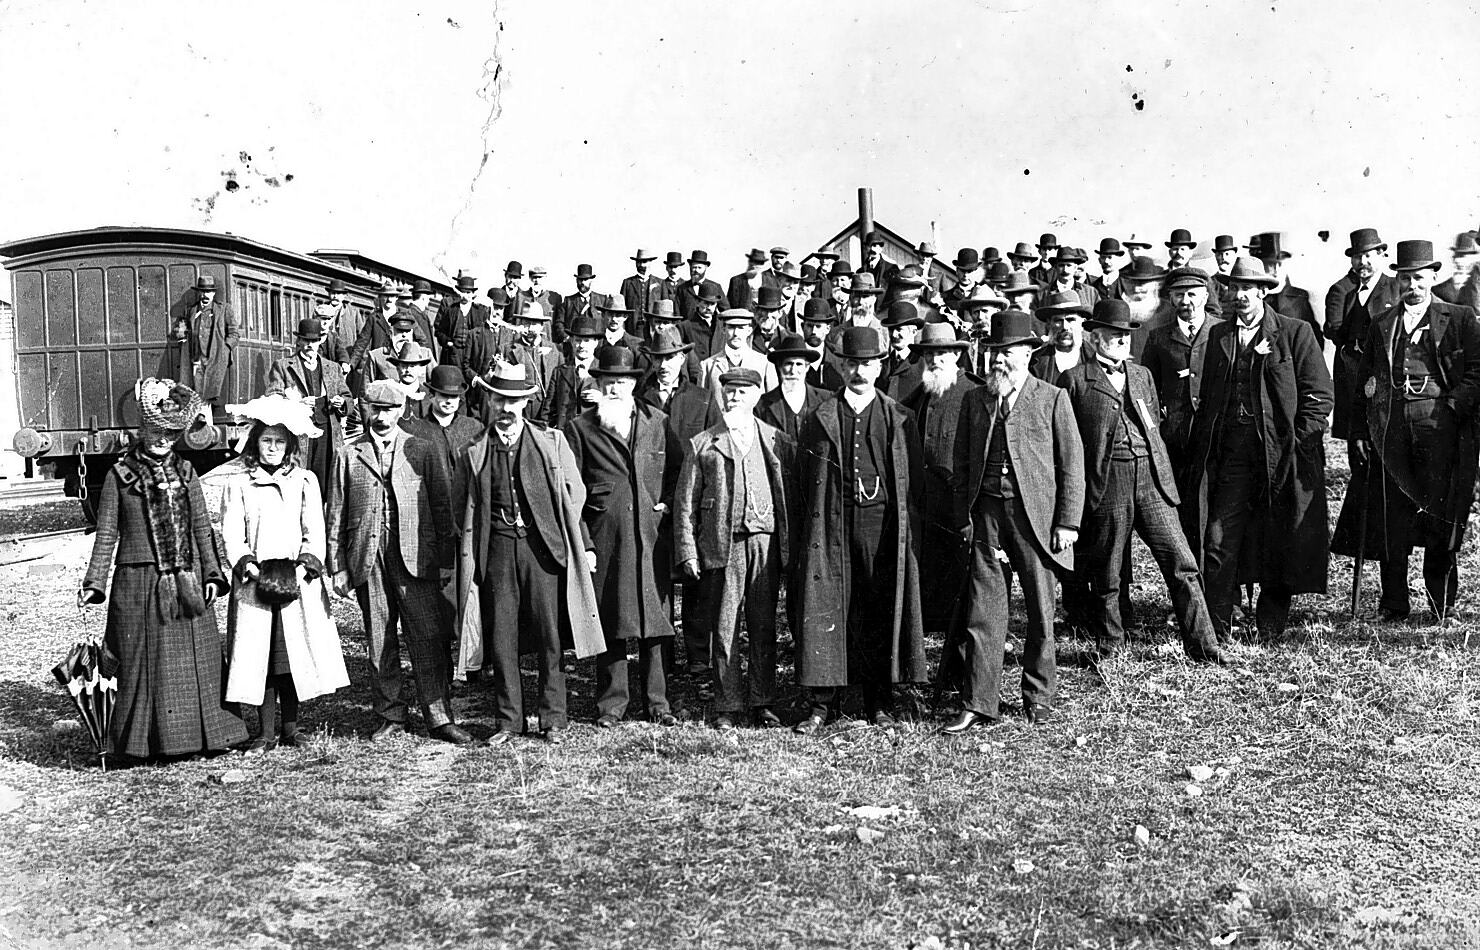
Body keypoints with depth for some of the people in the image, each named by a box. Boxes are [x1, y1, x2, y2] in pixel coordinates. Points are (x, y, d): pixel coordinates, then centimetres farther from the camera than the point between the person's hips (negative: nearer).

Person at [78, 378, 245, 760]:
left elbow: (202, 526, 10)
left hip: (187, 584, 3)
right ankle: (143, 739, 12)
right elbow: (107, 533, 2)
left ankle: (205, 733, 14)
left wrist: (212, 573, 3)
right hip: (139, 584, -2)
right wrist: (95, 582, -3)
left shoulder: (185, 473, 9)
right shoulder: (120, 475, 1)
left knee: (195, 660, 6)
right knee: (142, 663, 3)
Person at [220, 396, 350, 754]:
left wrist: (306, 564, -10)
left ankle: (290, 728, 12)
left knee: (294, 655, 0)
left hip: (297, 581, 0)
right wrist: (247, 565, -12)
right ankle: (266, 732, 8)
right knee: (259, 657, 0)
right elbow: (231, 535, 3)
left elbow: (315, 532, 5)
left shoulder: (305, 481, 11)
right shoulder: (237, 484, 9)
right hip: (255, 582, 0)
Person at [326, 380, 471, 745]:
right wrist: (337, 567, 5)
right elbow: (336, 515, 11)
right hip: (368, 561, 2)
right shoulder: (348, 455, 11)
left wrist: (445, 560, -1)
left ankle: (439, 718, 0)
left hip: (416, 557, -2)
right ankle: (390, 717, 18)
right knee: (379, 643, 8)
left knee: (429, 640, -5)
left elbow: (442, 506, 4)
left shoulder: (424, 451, 7)